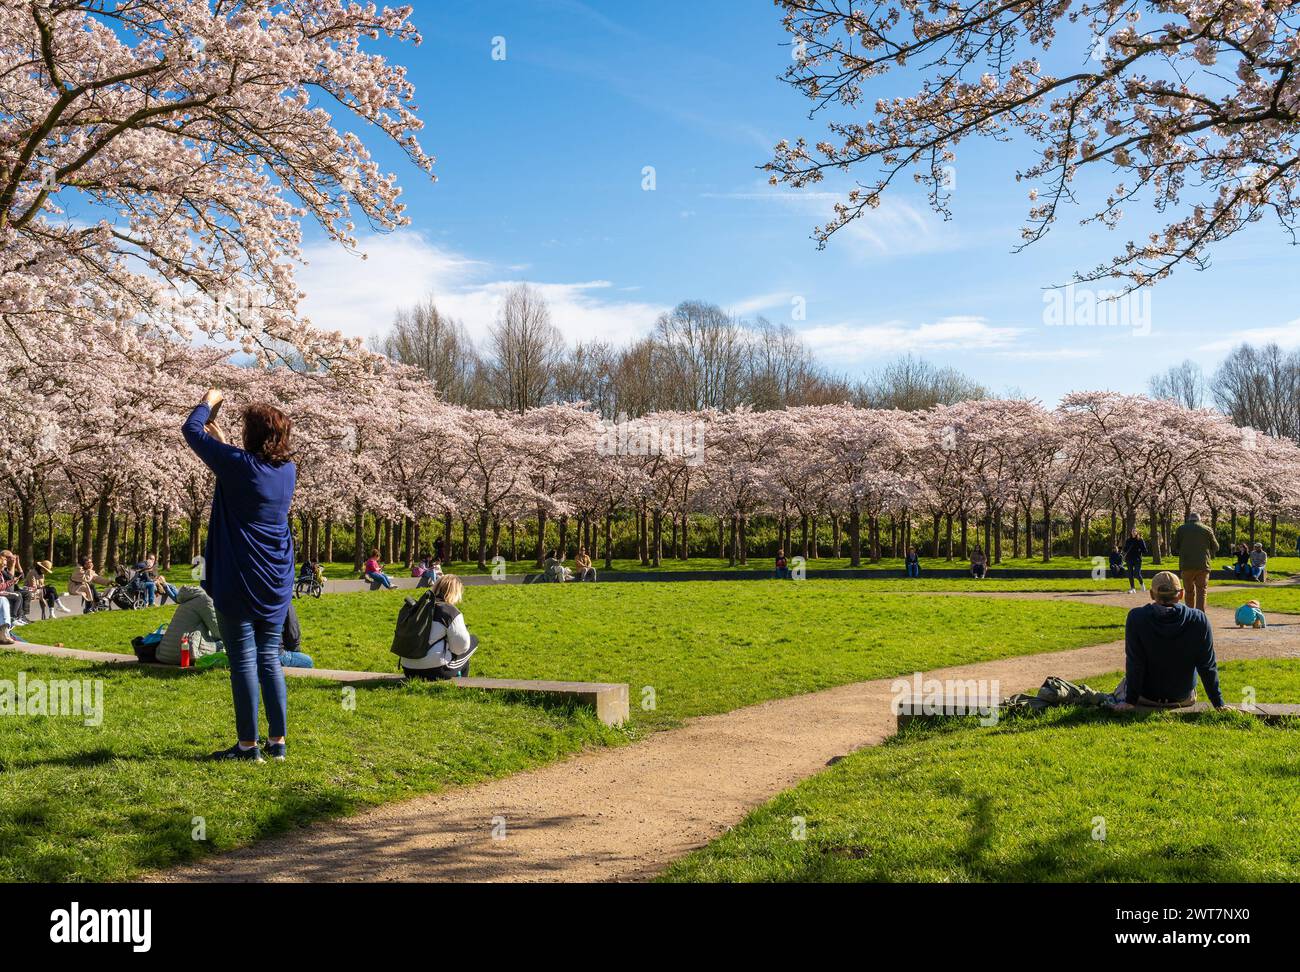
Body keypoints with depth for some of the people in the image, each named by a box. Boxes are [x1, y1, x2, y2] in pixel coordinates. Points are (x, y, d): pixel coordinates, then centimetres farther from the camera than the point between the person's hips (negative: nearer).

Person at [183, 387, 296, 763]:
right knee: (270, 659, 12)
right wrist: (220, 437, 31)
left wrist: (207, 403, 17)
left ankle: (248, 745, 5)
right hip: (277, 582, 6)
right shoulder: (289, 470, 4)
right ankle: (278, 741, 15)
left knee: (243, 661, 0)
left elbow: (191, 429, 0)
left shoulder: (238, 463, -13)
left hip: (239, 581, -6)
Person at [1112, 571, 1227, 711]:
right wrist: (1219, 704, -2)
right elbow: (1207, 667, -11)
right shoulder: (1199, 620, -16)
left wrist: (1129, 701, -10)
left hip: (1145, 698, -2)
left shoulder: (1137, 617, -19)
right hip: (1183, 698, 2)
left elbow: (1134, 665, -17)